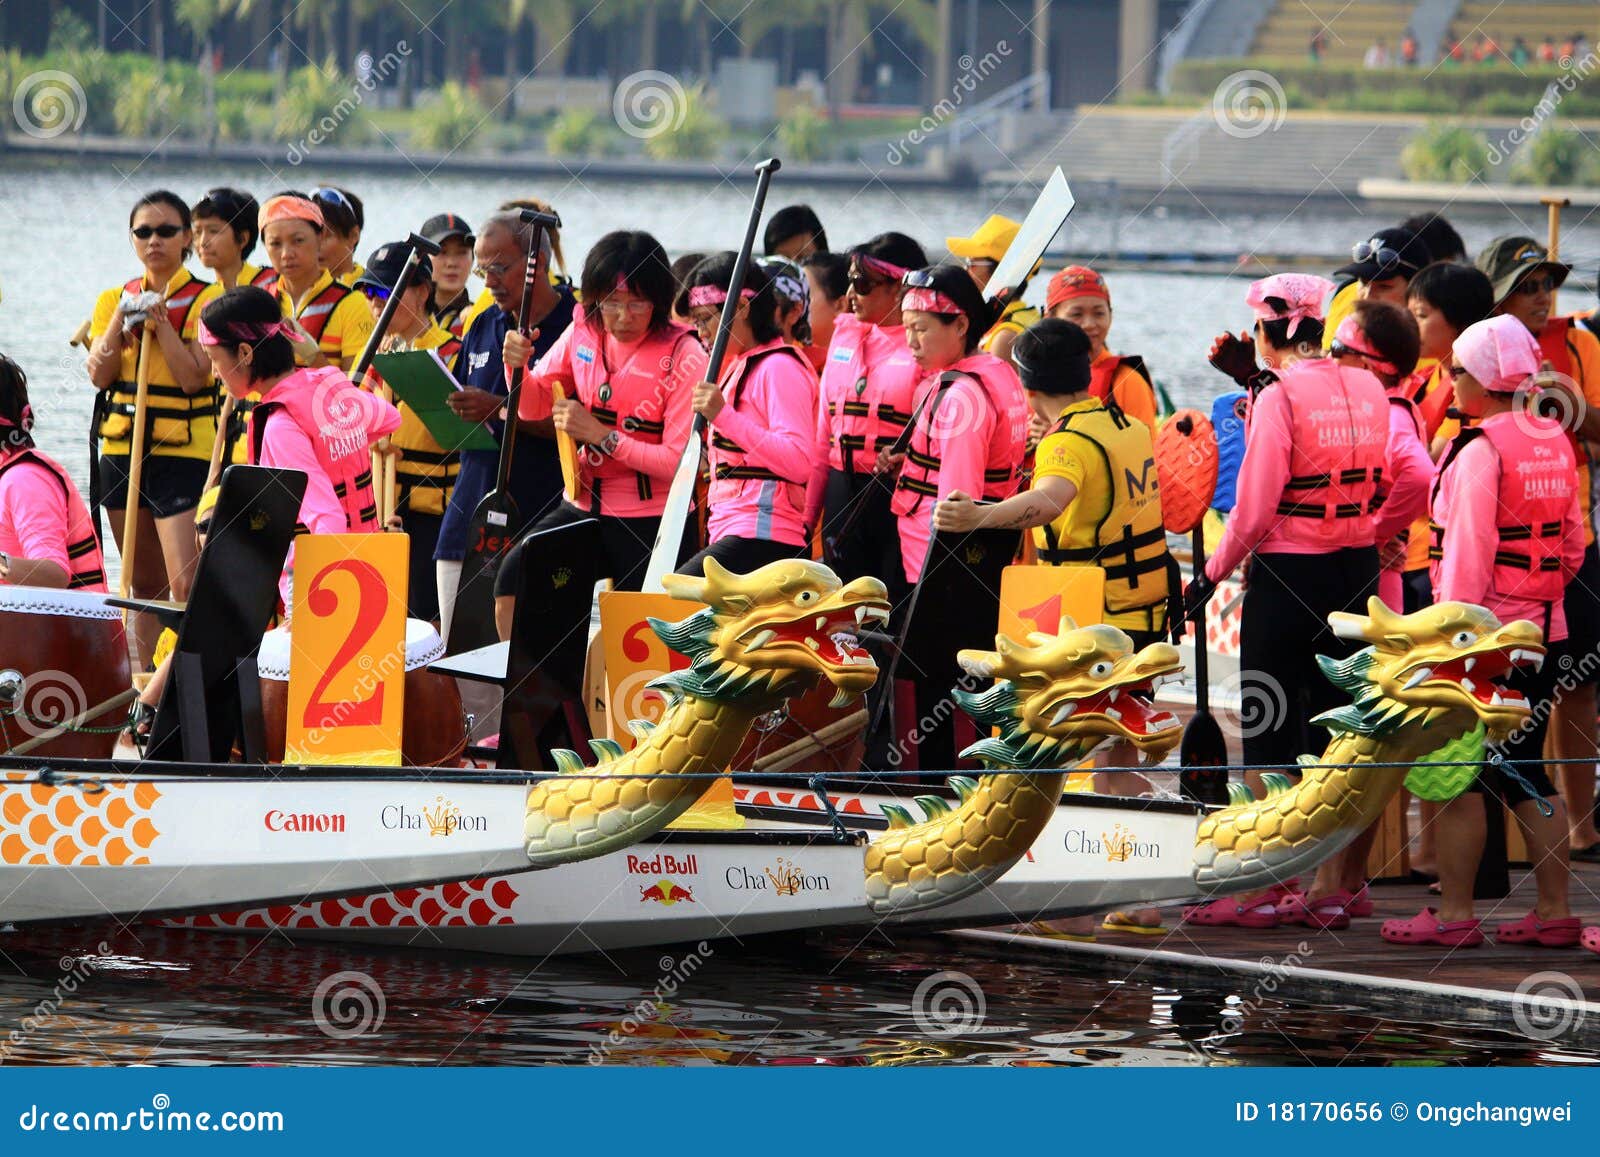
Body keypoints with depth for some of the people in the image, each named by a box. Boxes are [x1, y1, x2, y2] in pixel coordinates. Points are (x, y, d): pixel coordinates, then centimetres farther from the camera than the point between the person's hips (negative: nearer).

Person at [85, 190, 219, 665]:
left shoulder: (204, 301, -3)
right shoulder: (115, 300, 11)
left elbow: (194, 377, -13)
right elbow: (99, 375, 0)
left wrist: (160, 322, -15)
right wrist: (122, 322, -11)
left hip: (184, 451, -5)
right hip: (122, 448, 5)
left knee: (185, 585, -16)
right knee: (145, 584, 12)